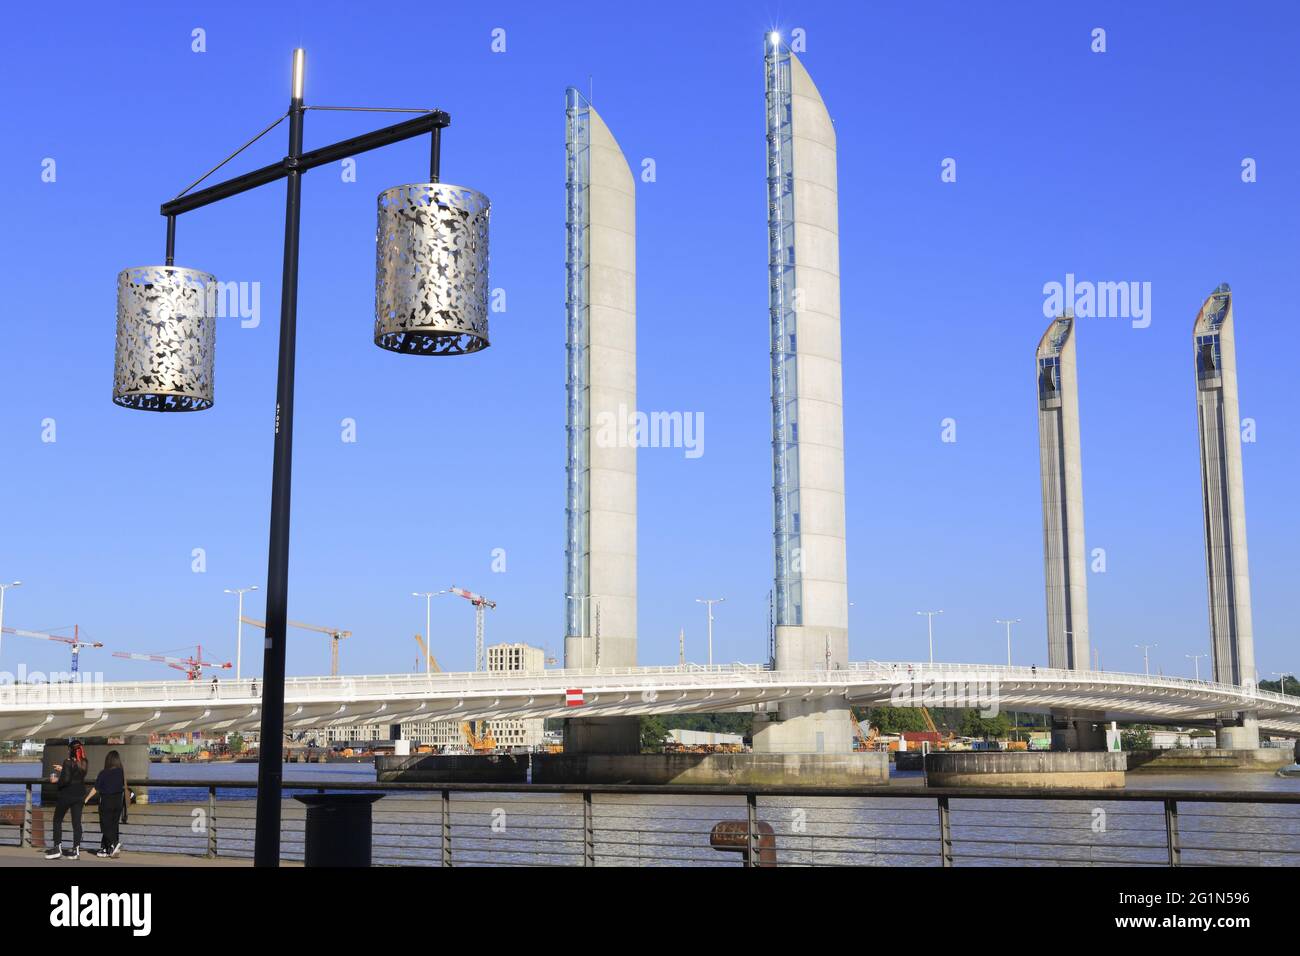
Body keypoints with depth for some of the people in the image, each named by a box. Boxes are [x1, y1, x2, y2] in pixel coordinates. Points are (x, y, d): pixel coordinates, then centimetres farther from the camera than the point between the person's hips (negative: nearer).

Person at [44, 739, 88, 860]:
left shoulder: (68, 762, -15)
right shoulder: (83, 763, 4)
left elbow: (66, 780, -22)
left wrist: (56, 780, -5)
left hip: (67, 795, -6)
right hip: (80, 795, 6)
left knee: (57, 821, 9)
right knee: (77, 822, 5)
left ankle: (57, 848, 5)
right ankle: (76, 850, 4)